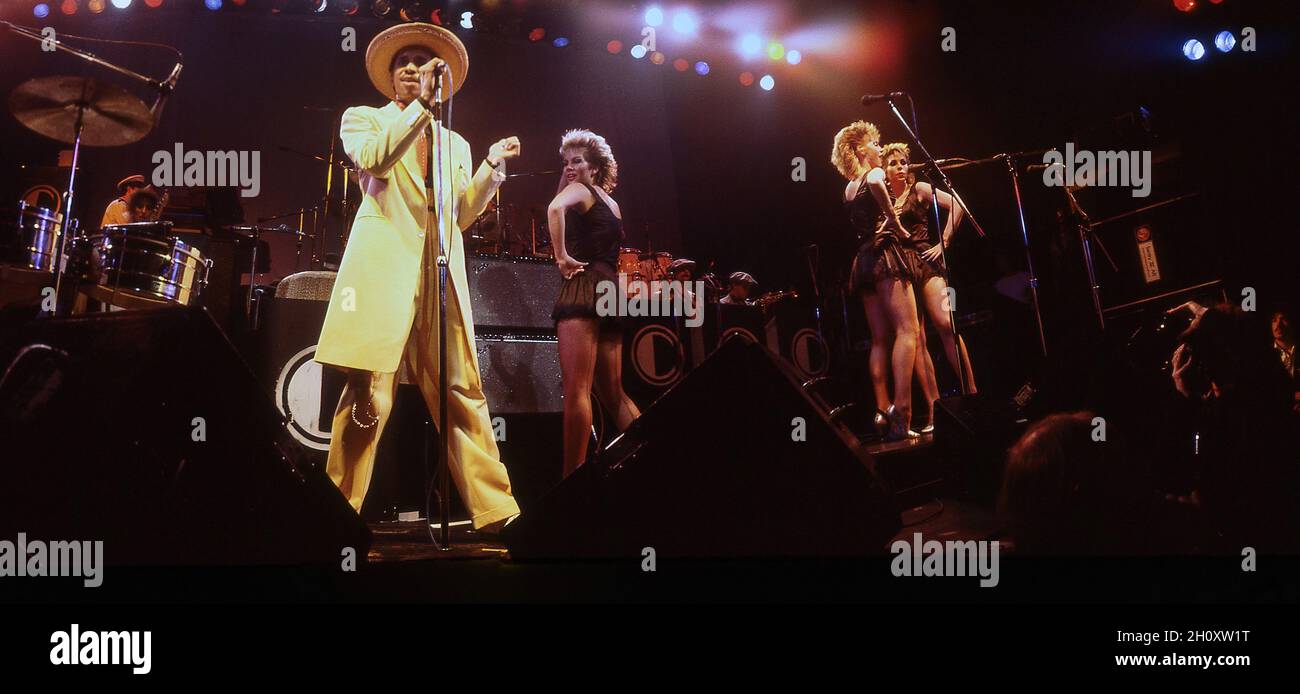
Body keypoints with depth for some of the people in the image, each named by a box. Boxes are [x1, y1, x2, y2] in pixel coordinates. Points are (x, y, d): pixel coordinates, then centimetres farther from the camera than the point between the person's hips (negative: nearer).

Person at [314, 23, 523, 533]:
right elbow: (374, 158, -8)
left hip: (441, 274, 4)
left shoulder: (455, 144, 26)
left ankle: (496, 511, -4)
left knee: (461, 390, -2)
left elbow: (462, 215, 17)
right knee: (369, 395, -10)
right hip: (384, 266, -3)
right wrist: (418, 106, -6)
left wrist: (493, 165, 7)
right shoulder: (364, 119, 16)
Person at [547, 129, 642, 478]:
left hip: (583, 288, -9)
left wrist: (562, 257, -17)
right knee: (614, 394, 13)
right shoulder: (612, 204, 24)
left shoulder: (579, 189, 1)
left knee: (576, 390, -15)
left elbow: (555, 209, -23)